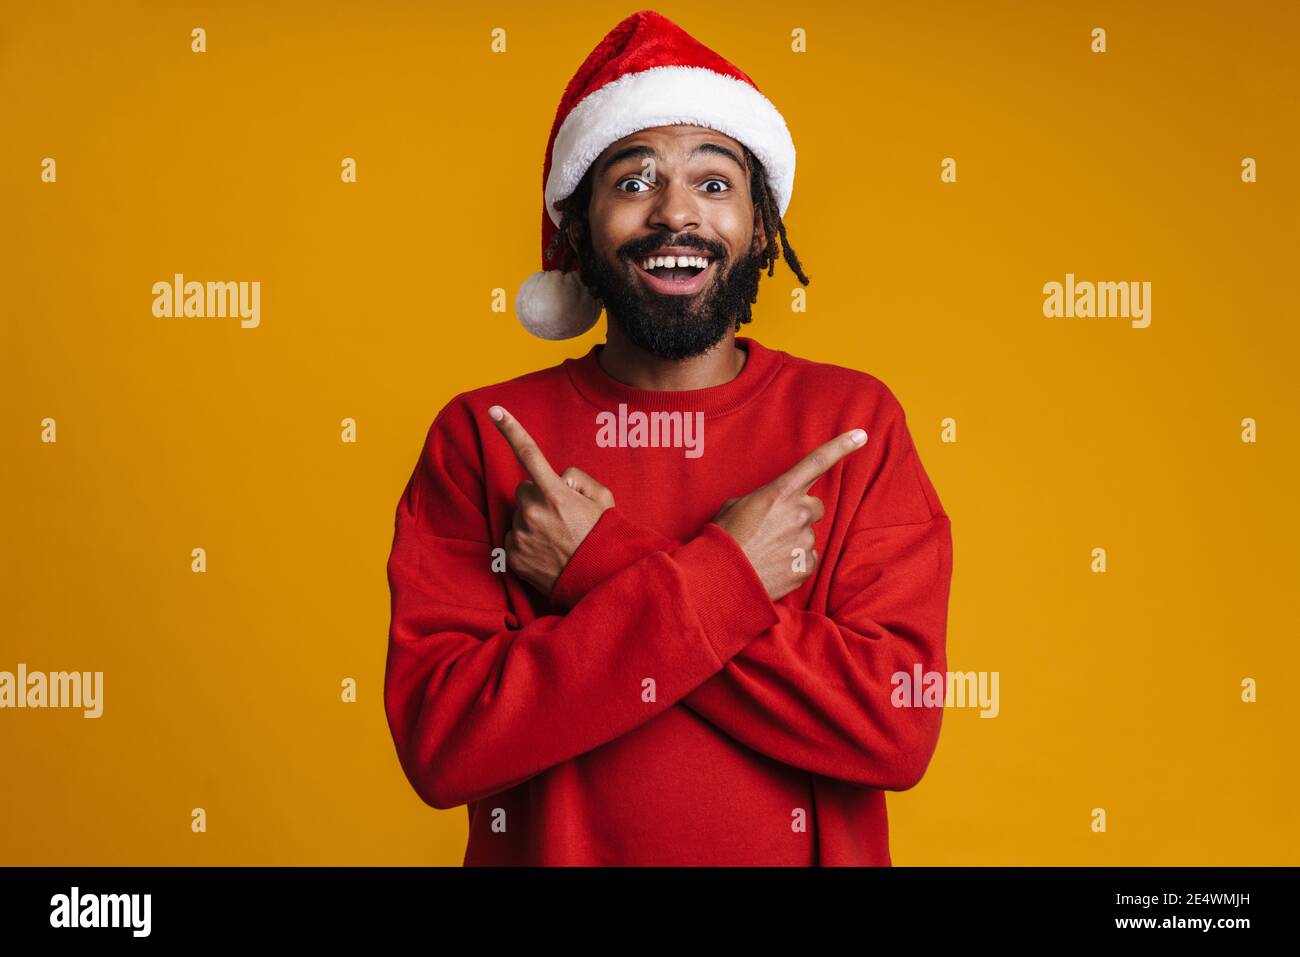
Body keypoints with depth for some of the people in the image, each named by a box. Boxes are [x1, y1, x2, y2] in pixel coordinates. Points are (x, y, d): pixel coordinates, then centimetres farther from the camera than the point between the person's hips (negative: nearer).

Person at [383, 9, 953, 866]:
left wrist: (602, 569, -22)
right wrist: (723, 575, -24)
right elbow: (437, 740, -19)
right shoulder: (481, 437, -9)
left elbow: (897, 729, -18)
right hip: (546, 847, 0)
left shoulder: (852, 421, -8)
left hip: (801, 844, 1)